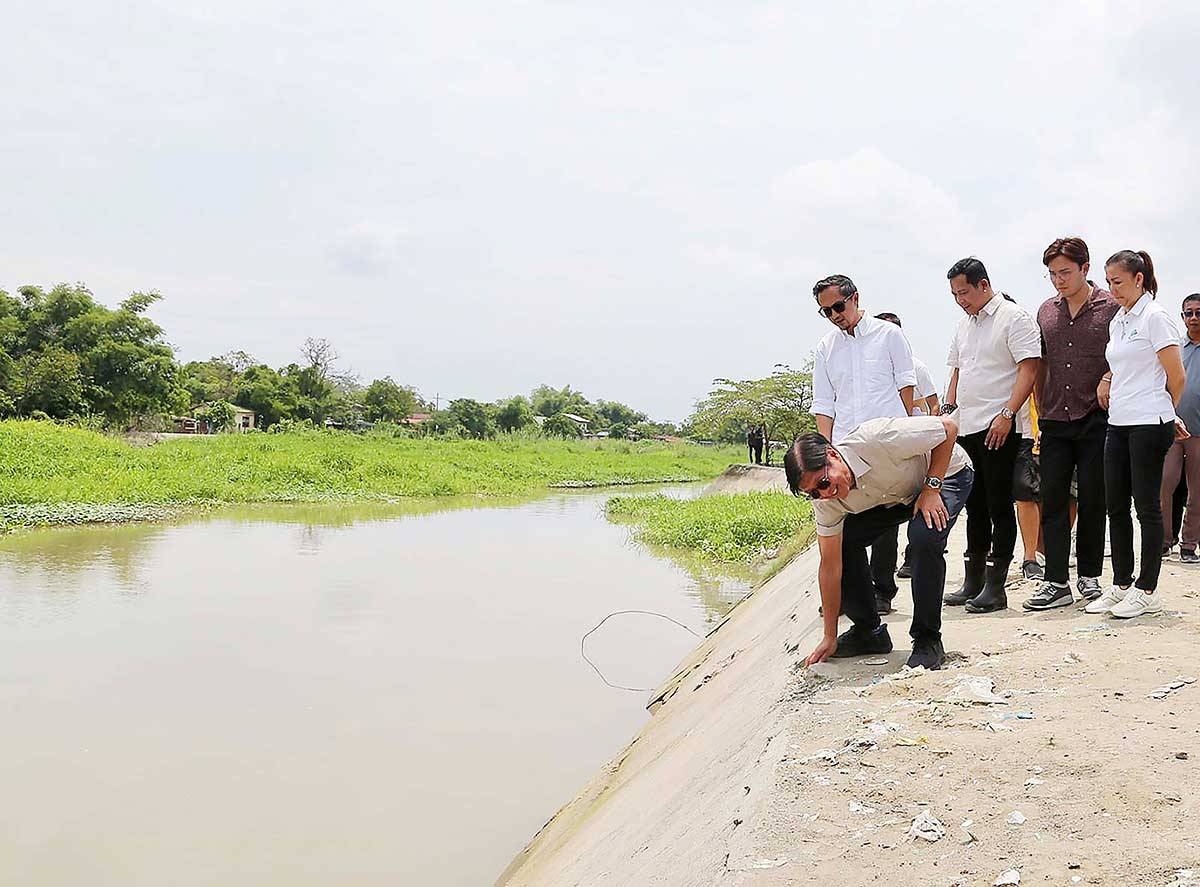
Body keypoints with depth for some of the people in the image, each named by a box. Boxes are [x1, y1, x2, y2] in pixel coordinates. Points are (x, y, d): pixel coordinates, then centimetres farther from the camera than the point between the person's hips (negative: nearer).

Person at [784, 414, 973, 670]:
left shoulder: (877, 439, -40)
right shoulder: (825, 501, -21)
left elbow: (948, 426, -27)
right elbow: (830, 565, -15)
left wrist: (931, 488, -29)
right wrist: (829, 637, -11)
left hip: (946, 472, -5)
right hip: (894, 495, 5)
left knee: (924, 535, -33)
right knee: (842, 542, -10)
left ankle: (928, 639, -15)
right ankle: (868, 631, 9)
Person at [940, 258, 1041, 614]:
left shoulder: (1014, 317, -6)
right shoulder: (964, 324, 18)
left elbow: (1029, 368, -14)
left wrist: (1007, 414, -21)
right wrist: (948, 406, 13)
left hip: (998, 428, -8)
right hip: (966, 427, 8)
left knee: (998, 506, -3)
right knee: (975, 505, 12)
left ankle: (995, 587, 0)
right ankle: (973, 582, 19)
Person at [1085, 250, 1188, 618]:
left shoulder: (1155, 318, -9)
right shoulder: (1118, 320, 14)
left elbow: (1176, 377, -8)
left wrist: (1164, 414, 4)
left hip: (1149, 425, -8)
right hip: (1119, 423, 8)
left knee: (1146, 506, -2)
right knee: (1116, 506, 9)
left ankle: (1147, 591, 5)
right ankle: (1121, 584, 17)